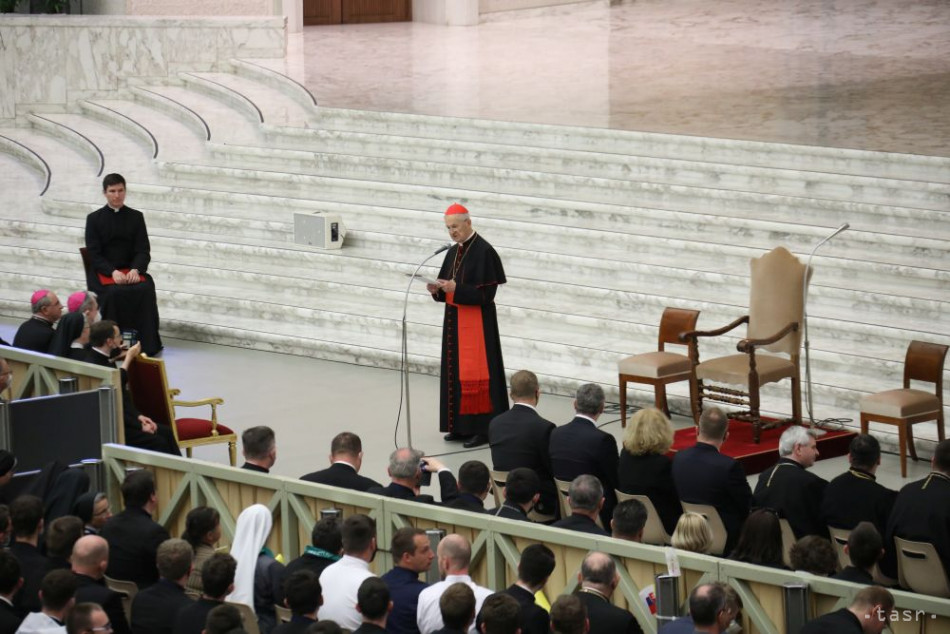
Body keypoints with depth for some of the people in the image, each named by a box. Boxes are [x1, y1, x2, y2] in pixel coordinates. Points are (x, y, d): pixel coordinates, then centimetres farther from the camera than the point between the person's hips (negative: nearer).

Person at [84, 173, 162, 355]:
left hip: (131, 270, 2)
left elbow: (143, 251, 4)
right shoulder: (94, 219, 5)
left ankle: (147, 345, -24)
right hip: (103, 272, -2)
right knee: (115, 293, -34)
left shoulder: (136, 217, 10)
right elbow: (94, 255, -2)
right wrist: (113, 272, -20)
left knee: (146, 290, -29)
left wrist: (135, 270, -18)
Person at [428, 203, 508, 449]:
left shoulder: (484, 251, -15)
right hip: (454, 320, 9)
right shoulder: (454, 252, 12)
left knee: (473, 374, -8)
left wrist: (456, 289, -26)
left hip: (476, 322, -9)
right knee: (454, 372, 10)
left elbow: (486, 293, -18)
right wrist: (437, 290, -5)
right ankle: (460, 426, 16)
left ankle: (482, 428, -3)